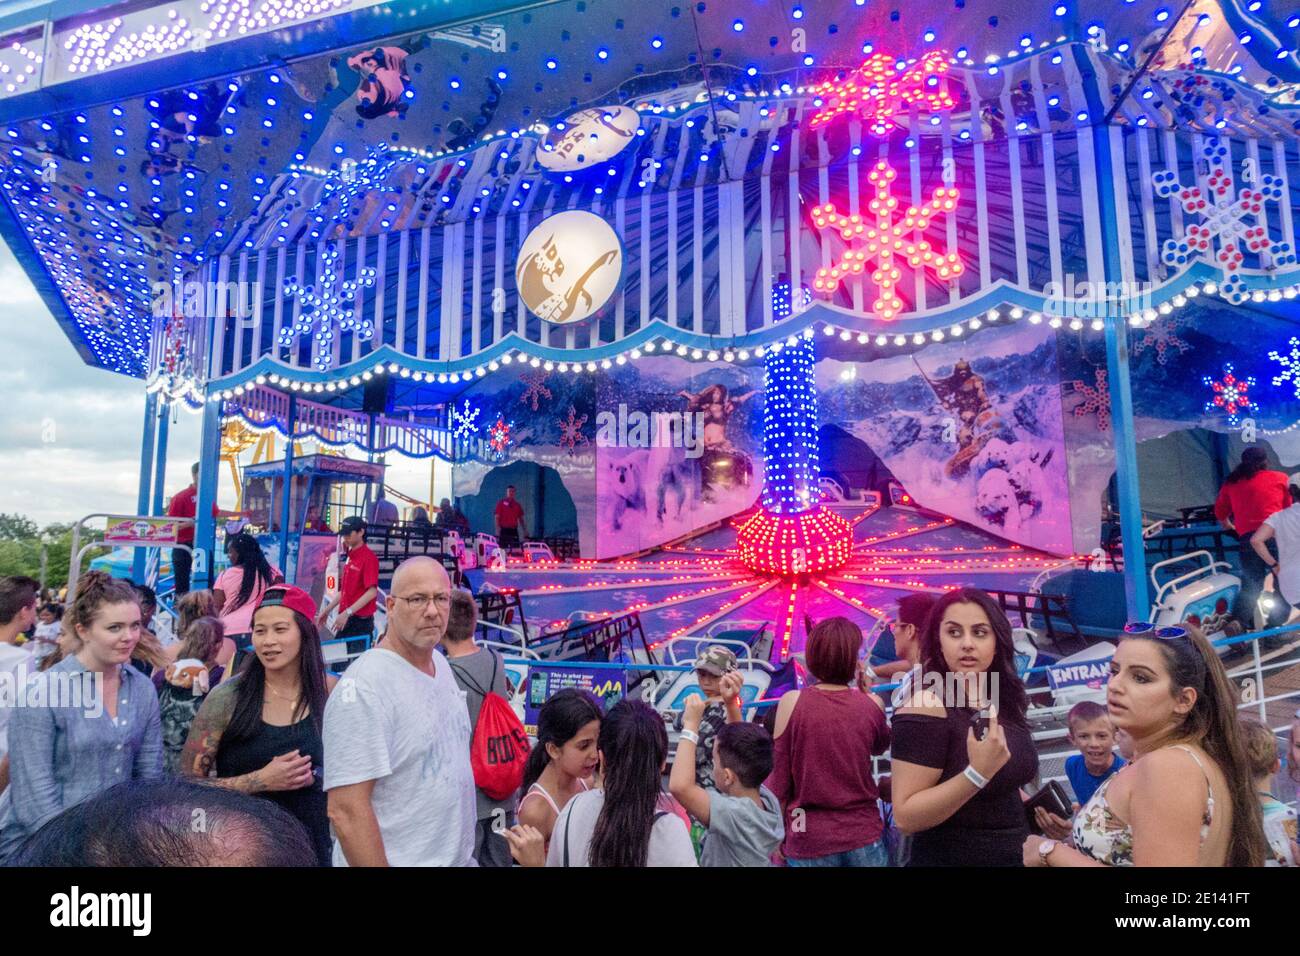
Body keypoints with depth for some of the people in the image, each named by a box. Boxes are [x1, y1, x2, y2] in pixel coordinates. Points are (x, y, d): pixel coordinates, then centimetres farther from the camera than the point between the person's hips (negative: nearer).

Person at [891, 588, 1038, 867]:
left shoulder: (1006, 703, 0)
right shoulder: (926, 708, -22)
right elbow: (905, 816, -26)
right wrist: (977, 773, -34)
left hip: (1013, 855, 7)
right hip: (949, 857, -7)